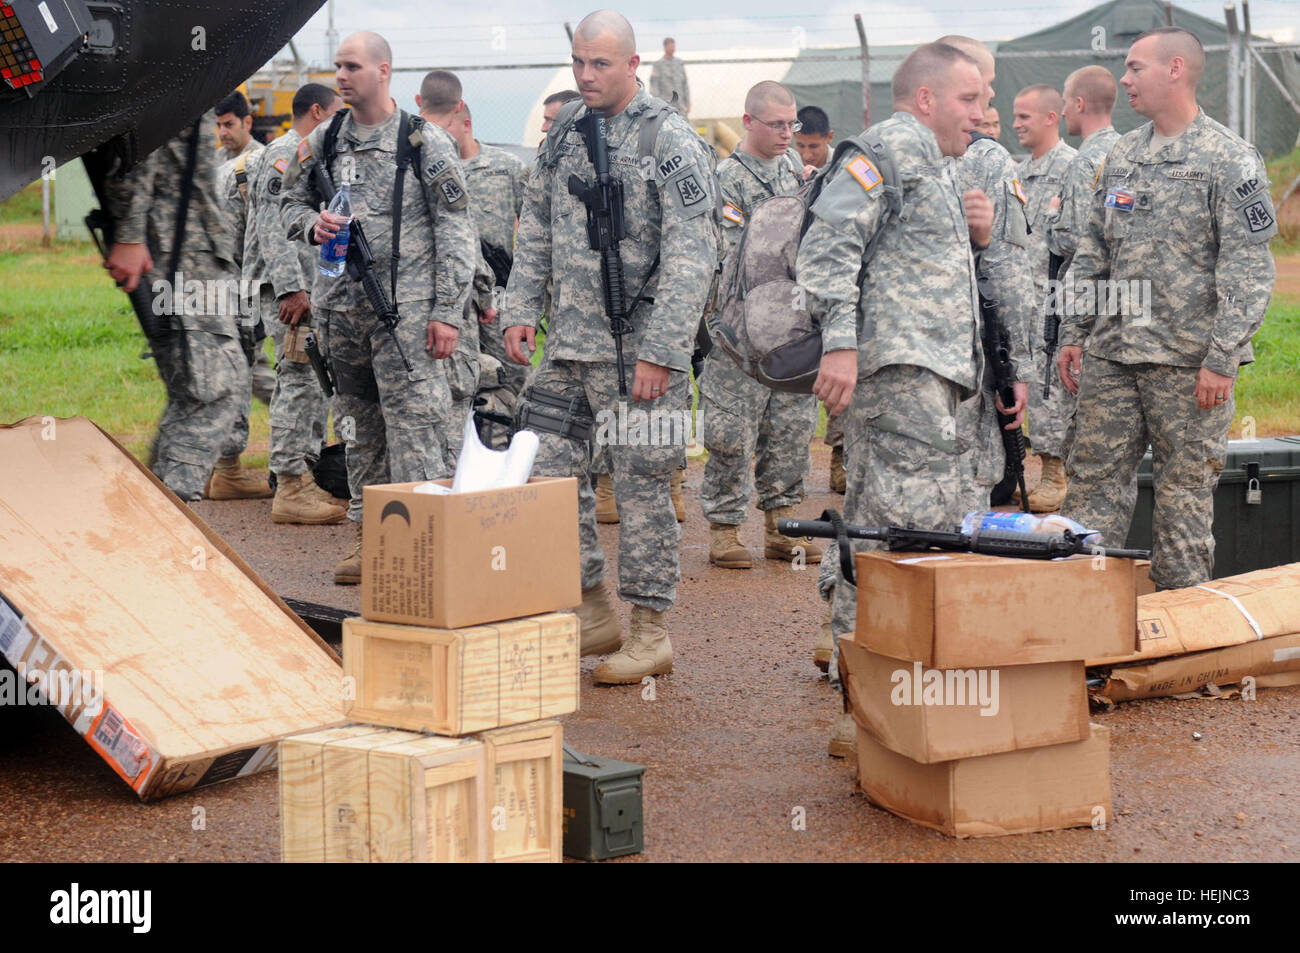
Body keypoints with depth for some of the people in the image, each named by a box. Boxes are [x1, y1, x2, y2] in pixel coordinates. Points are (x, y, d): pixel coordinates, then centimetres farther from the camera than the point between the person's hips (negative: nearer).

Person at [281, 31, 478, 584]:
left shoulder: (425, 142, -3)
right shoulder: (323, 141, 10)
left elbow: (456, 232, -4)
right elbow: (292, 204, 19)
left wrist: (449, 311, -10)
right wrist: (313, 224, -6)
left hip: (406, 306, -5)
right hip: (341, 304, 5)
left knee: (414, 424, -10)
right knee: (359, 425, 12)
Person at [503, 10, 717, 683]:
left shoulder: (671, 142, -9)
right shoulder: (563, 133, 11)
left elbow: (691, 257, -14)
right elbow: (535, 231, 19)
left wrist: (660, 352, -19)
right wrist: (520, 311, 7)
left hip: (636, 344, -7)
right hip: (567, 342, 7)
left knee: (641, 484, -1)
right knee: (549, 471, 7)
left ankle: (650, 633, 9)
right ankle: (592, 612, 20)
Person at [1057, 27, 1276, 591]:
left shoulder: (1231, 161, -6)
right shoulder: (1122, 156, 14)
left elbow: (1248, 270, -11)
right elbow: (1092, 254, 19)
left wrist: (1221, 359, -16)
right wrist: (1073, 333, 12)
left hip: (1188, 357, -6)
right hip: (1112, 352, 6)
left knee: (1185, 489, 1)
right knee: (1094, 480, 5)